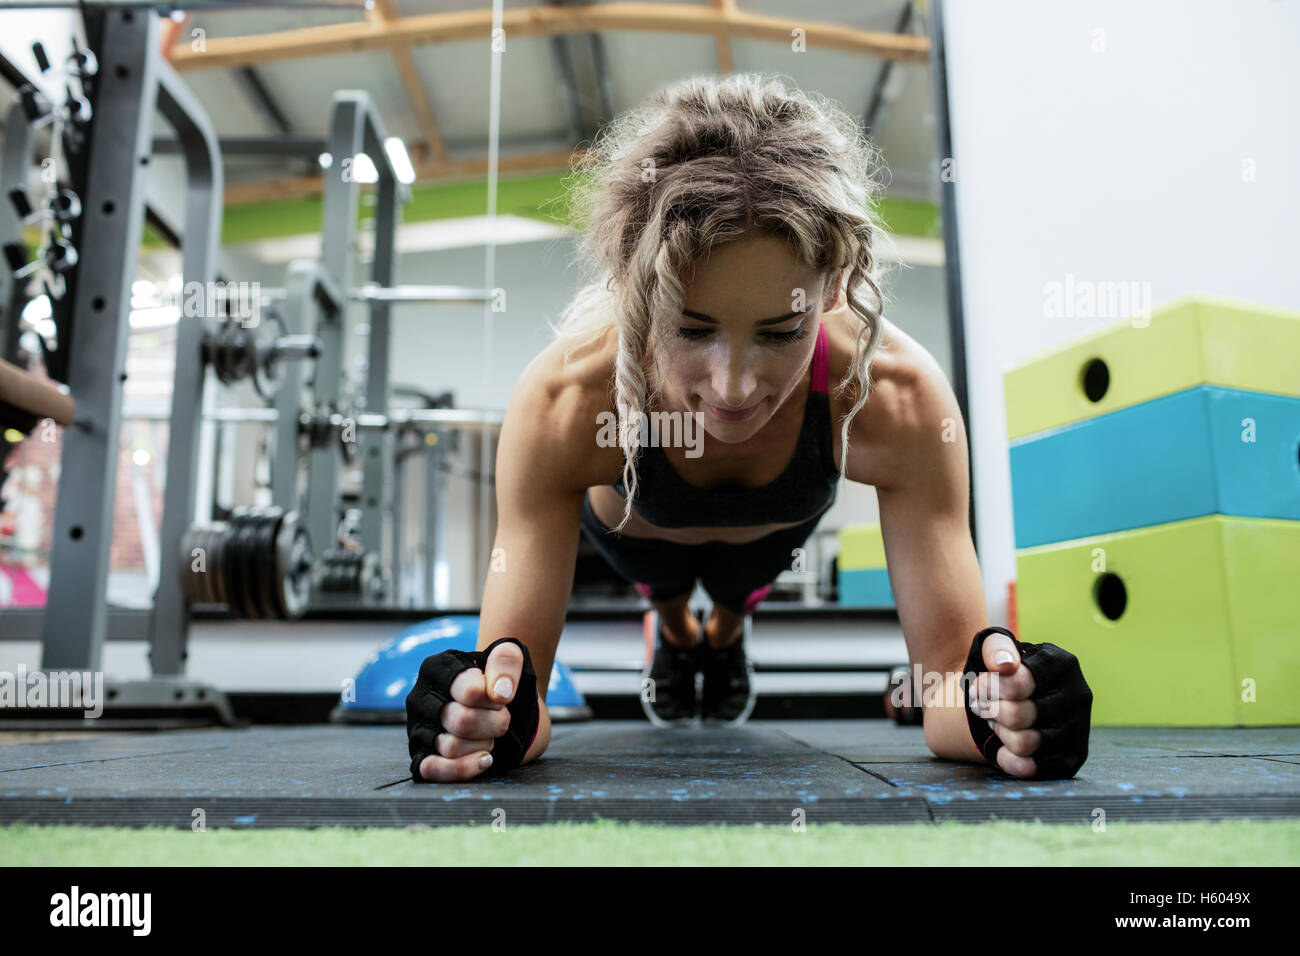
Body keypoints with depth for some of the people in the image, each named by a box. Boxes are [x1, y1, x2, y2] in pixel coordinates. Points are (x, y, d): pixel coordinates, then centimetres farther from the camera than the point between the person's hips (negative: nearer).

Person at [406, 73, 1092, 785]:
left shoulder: (901, 401, -44)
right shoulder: (560, 407, -46)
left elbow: (949, 669, -37)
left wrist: (986, 710, -59)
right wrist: (502, 724, -62)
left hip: (775, 530, 1)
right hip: (628, 520, -1)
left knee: (738, 591, 34)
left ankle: (726, 634, 71)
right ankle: (673, 631, 69)